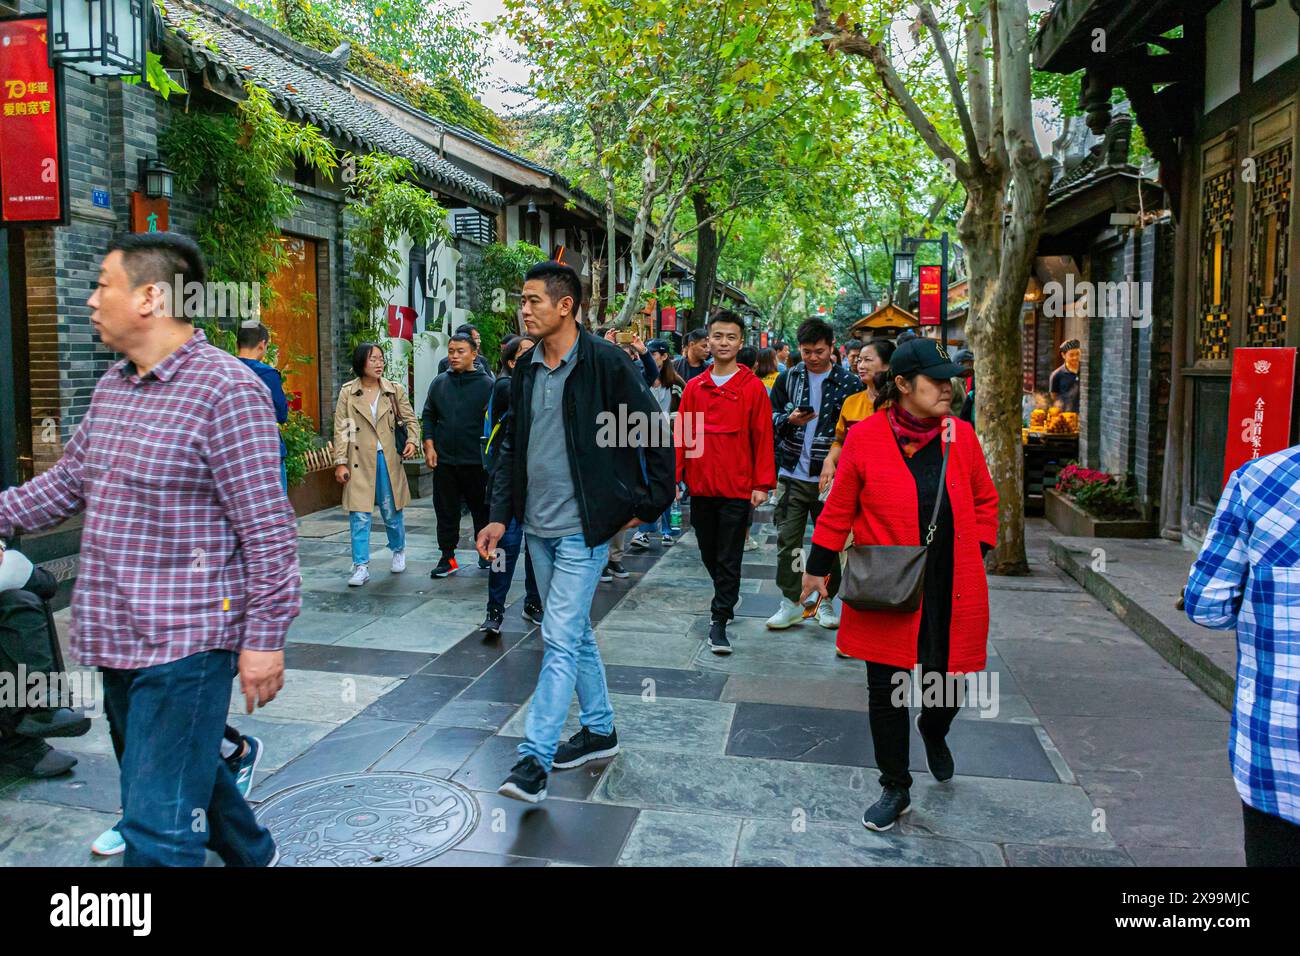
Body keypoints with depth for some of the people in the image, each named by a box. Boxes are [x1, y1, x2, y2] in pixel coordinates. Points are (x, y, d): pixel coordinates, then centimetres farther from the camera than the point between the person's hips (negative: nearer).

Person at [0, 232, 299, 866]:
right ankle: (251, 855, 47)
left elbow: (267, 527, -18)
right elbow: (66, 481, 21)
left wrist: (264, 636, -19)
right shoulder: (111, 386, 10)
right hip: (118, 637, 9)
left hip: (187, 640, -9)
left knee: (157, 826, -5)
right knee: (185, 773, 25)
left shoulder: (225, 391, -17)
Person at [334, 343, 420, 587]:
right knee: (359, 515, -4)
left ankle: (398, 551, 36)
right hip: (360, 462, -1)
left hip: (388, 459, 1)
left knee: (392, 512, 11)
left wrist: (411, 440, -12)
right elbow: (341, 430, -1)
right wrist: (340, 462, -6)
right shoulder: (347, 393, 0)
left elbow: (410, 419, 8)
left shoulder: (395, 391, 4)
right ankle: (361, 566, 3)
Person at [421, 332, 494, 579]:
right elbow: (428, 416, 12)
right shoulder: (439, 382, 7)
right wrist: (429, 445, 1)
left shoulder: (486, 384, -4)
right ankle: (447, 558, 18)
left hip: (476, 462, -3)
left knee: (482, 510, 9)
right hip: (443, 460, 3)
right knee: (446, 510, 8)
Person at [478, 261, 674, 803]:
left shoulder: (605, 363, -12)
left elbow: (657, 435, -9)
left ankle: (534, 760, -2)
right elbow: (512, 448, 14)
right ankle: (599, 731, 32)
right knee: (575, 634, 17)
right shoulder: (527, 371, 9)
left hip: (582, 528, -7)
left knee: (560, 640, -7)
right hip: (538, 526, 7)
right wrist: (500, 516, 8)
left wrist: (649, 505, -7)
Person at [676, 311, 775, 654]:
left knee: (729, 558, 0)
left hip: (737, 488, -4)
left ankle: (719, 620, 7)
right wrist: (676, 476, 4)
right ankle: (727, 596, 39)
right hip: (701, 486, 4)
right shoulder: (694, 387, 6)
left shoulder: (753, 387, -4)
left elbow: (763, 437, -5)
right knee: (709, 554, 16)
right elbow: (682, 434, 8)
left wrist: (762, 484, -8)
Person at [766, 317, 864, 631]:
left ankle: (825, 601, 23)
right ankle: (791, 602, 14)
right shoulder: (787, 378, 5)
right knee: (788, 540, 3)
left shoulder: (849, 382, 0)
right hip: (792, 475, 1)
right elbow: (770, 417, 8)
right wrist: (789, 419, -14)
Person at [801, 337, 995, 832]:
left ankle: (933, 731, 46)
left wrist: (975, 553, 5)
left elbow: (985, 501, 14)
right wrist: (817, 567, 4)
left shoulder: (961, 435, 1)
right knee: (885, 693, 6)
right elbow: (839, 509, 2)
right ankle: (895, 789, 26)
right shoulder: (865, 437, -7)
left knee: (949, 687, 9)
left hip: (951, 592, 2)